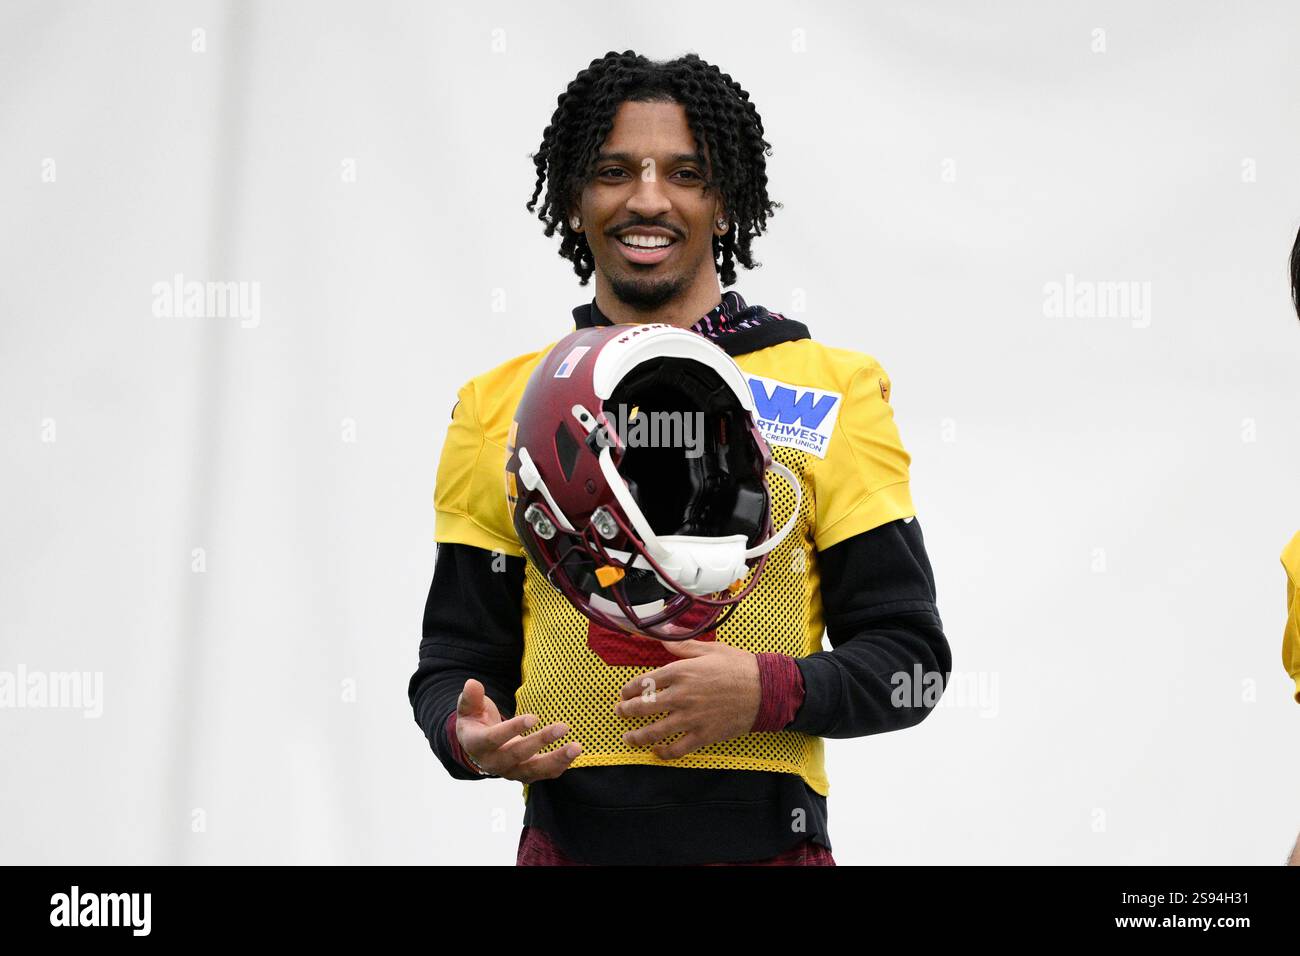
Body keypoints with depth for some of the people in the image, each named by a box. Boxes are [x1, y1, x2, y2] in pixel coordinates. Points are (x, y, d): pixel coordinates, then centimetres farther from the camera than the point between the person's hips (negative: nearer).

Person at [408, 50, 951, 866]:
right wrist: (470, 738, -12)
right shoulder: (501, 408, 7)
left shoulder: (831, 394, 1)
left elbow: (911, 661, 0)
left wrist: (766, 692, -18)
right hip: (569, 840, 2)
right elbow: (456, 662, 10)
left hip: (767, 842, -1)